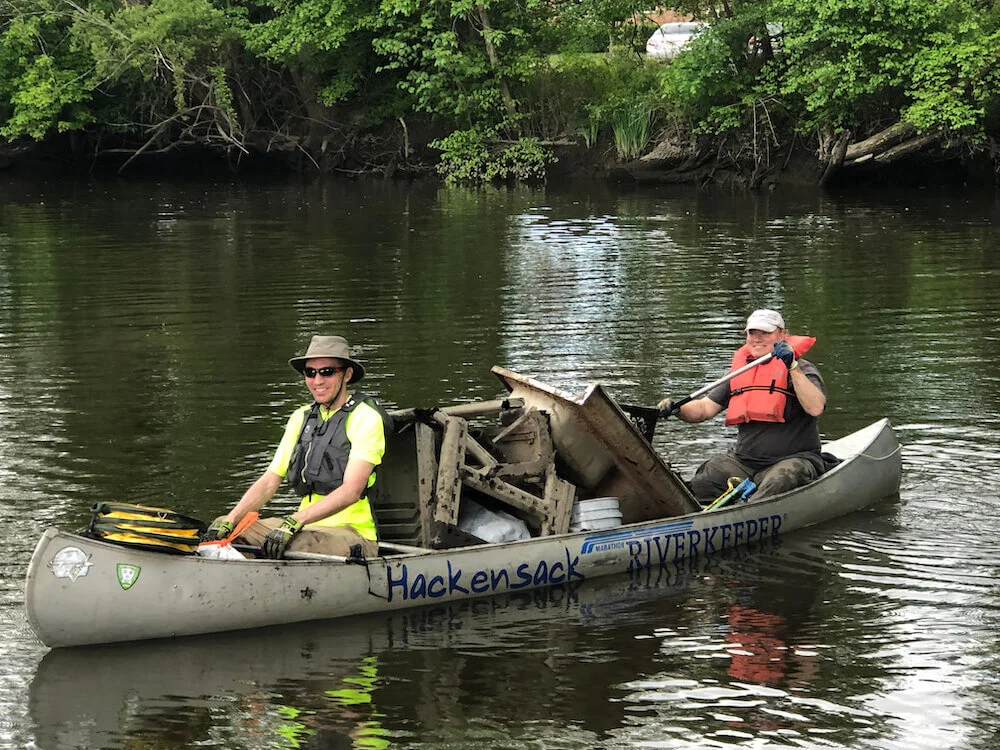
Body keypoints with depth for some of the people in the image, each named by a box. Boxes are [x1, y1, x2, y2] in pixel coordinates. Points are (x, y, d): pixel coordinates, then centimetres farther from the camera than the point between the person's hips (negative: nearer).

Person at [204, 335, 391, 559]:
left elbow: (351, 491, -19)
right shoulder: (301, 418, 14)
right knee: (221, 531, -11)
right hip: (307, 529, 6)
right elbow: (269, 482, 10)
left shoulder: (365, 418, -6)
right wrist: (229, 520, -6)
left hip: (353, 534, -6)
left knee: (301, 543, -38)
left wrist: (295, 521, -29)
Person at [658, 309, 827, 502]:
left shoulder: (801, 369, -3)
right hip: (743, 461, 7)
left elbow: (815, 408, -22)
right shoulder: (740, 369, 14)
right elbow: (706, 408, 13)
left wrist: (792, 366, -28)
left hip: (792, 459, -7)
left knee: (776, 484, -39)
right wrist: (677, 409, -7)